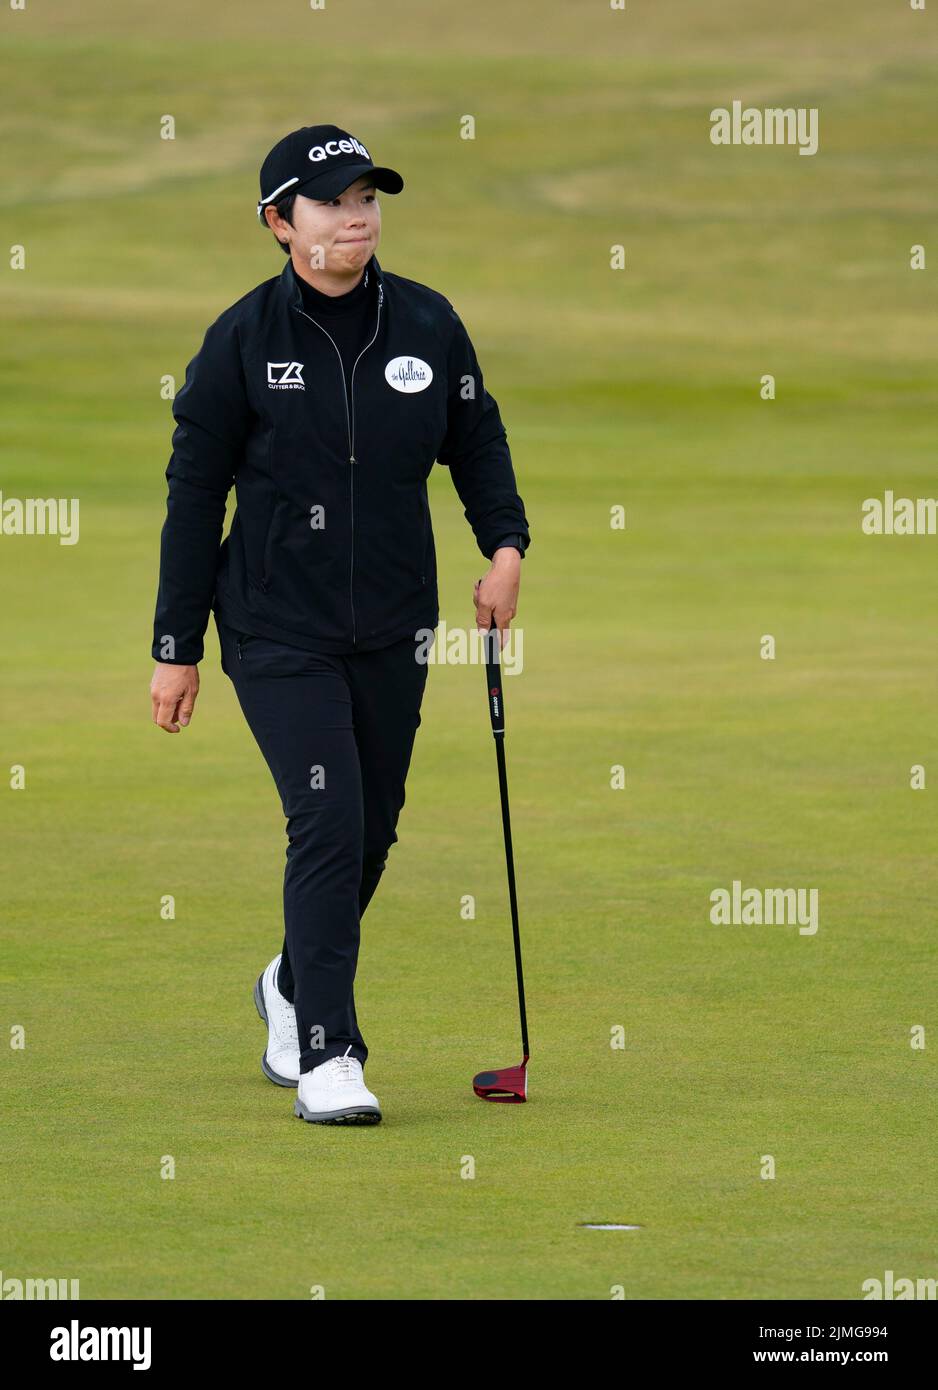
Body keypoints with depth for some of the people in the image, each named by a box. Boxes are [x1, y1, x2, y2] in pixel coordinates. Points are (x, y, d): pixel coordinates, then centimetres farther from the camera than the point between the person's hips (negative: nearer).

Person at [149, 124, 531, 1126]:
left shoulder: (428, 323, -1)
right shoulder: (243, 339, -8)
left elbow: (476, 438, 13)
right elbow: (194, 495, -3)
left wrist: (505, 543, -6)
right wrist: (176, 647, -3)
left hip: (393, 628, 4)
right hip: (279, 629, -4)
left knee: (373, 830, 12)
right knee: (328, 821, -15)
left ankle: (294, 986, 39)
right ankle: (325, 1055, -10)